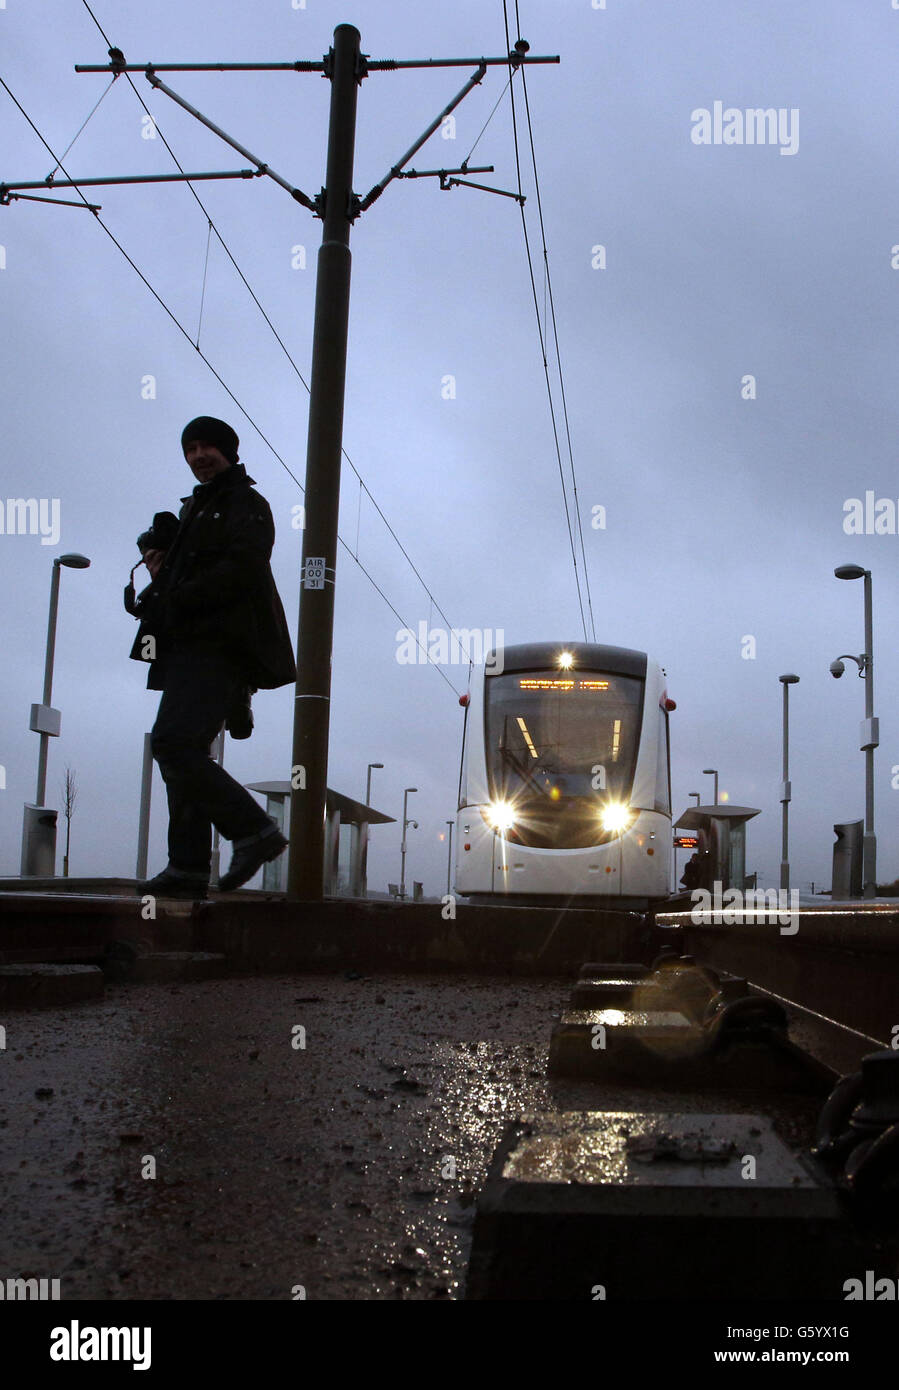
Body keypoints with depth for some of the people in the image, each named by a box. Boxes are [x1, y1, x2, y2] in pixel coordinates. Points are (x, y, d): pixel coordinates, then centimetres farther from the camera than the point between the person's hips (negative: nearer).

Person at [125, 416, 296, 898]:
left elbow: (243, 570, -16)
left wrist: (171, 600, -15)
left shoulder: (247, 506, 0)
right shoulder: (193, 511, 28)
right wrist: (159, 566, 5)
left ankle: (253, 830, -16)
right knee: (183, 752, 3)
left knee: (173, 744, -22)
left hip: (220, 649, -9)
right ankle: (188, 867, 3)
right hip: (189, 650, 9)